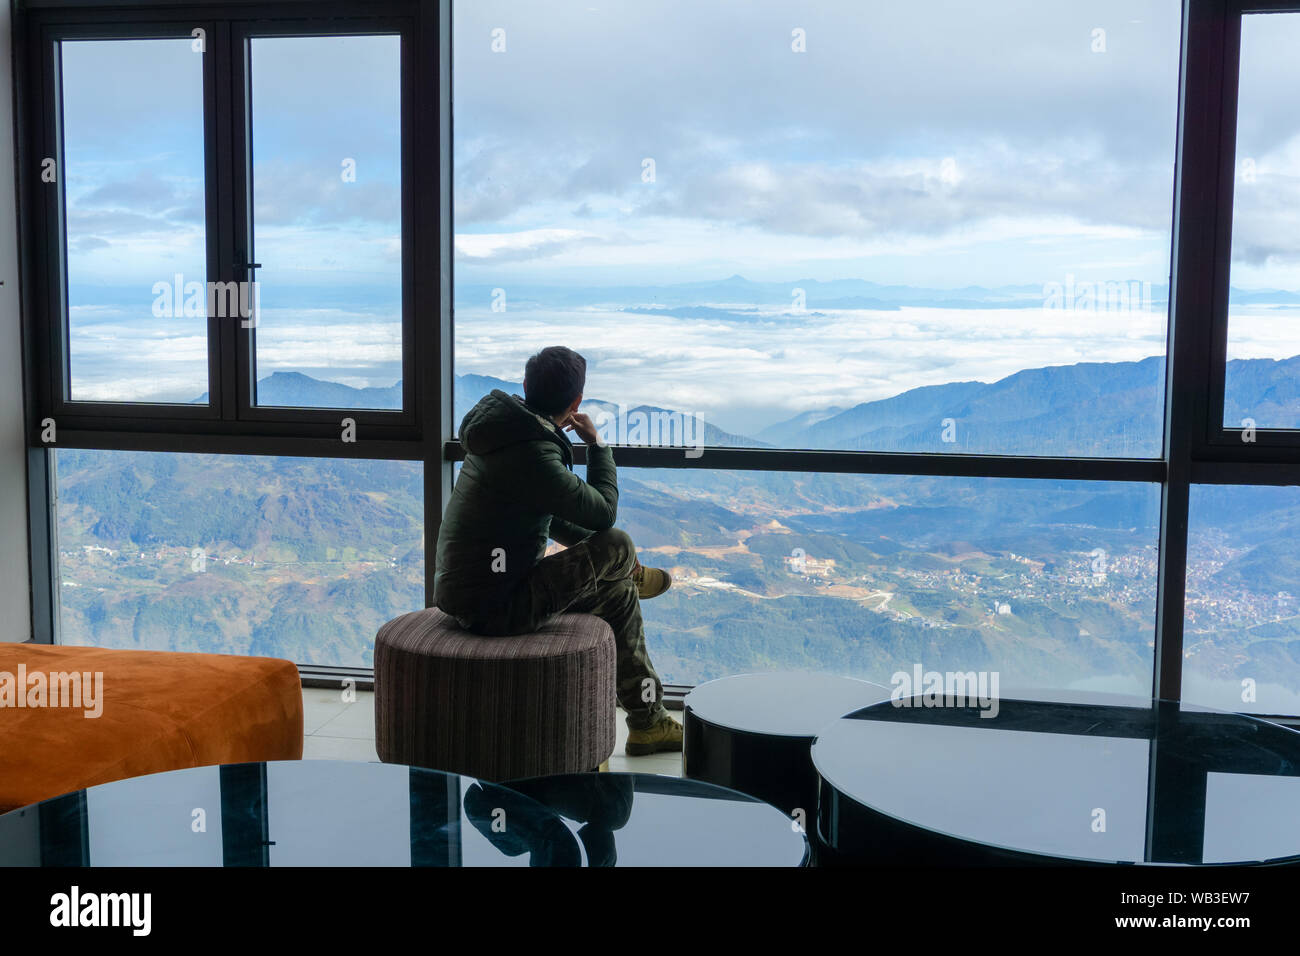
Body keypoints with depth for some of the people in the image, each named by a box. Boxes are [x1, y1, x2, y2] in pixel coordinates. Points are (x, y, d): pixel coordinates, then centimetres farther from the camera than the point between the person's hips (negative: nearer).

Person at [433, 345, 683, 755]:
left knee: (618, 593, 18)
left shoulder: (511, 429, 7)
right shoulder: (533, 457, -27)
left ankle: (648, 721, 27)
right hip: (491, 609, -10)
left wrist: (598, 554, 15)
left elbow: (549, 514, 21)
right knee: (617, 547, -14)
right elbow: (604, 513, -15)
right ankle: (631, 576, 20)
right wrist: (596, 444, -1)